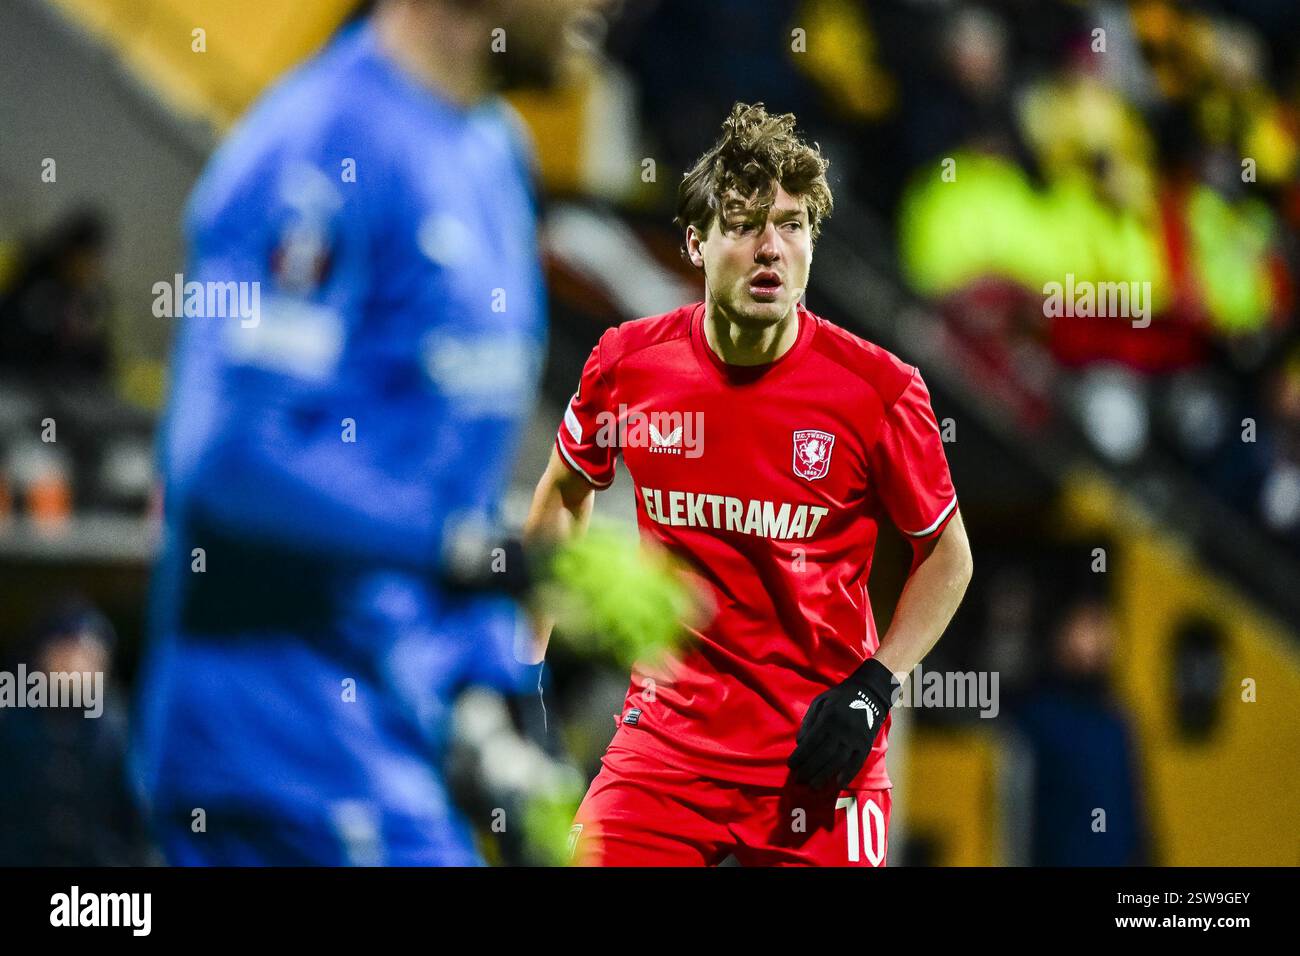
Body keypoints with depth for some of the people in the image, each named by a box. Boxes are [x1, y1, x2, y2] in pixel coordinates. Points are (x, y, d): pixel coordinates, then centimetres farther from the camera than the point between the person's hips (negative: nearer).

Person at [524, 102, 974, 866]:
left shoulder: (879, 390, -11)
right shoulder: (627, 365, -4)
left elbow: (947, 552, 3)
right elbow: (565, 494, 16)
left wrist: (874, 687, -9)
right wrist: (526, 662, 14)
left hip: (820, 751, -1)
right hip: (667, 737, 1)